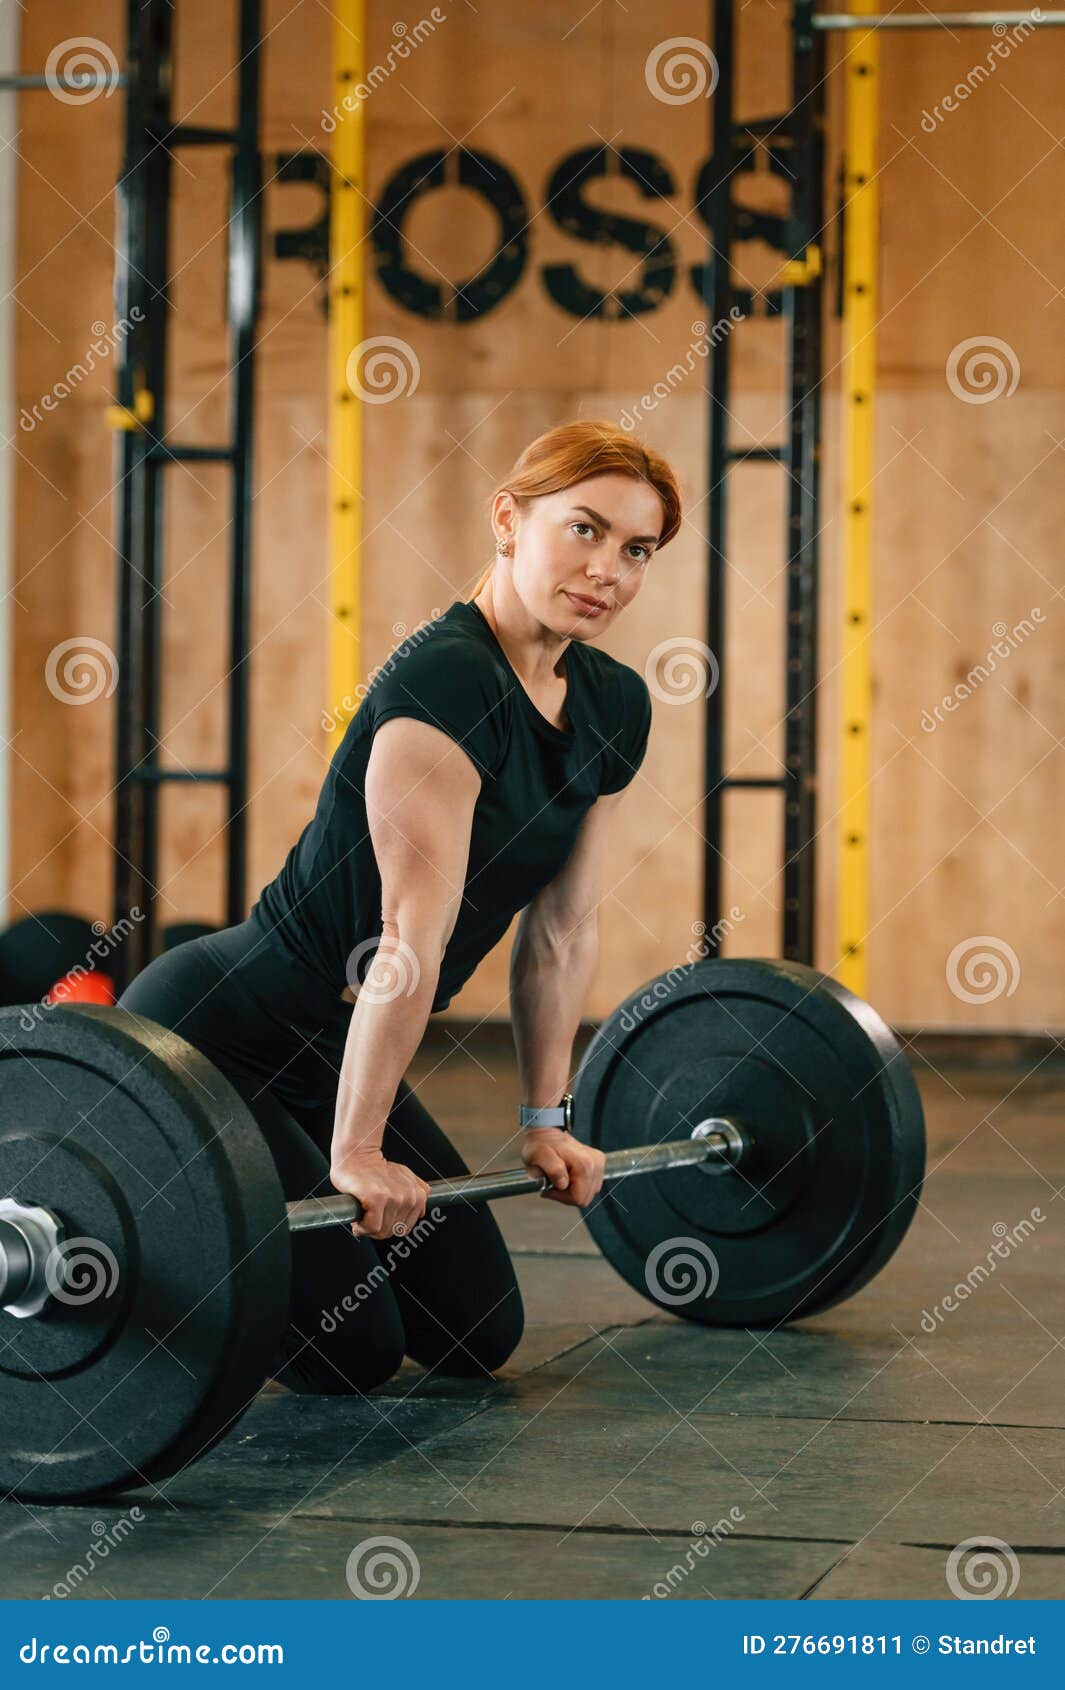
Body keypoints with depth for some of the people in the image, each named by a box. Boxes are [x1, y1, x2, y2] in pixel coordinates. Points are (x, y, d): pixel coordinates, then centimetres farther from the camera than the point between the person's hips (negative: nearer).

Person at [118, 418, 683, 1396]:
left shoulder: (615, 708, 2)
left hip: (330, 1056, 9)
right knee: (349, 1351, -15)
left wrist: (547, 1121, 12)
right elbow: (413, 933, -28)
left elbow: (562, 934, 10)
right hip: (203, 1036, -9)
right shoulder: (445, 680, -25)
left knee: (480, 1335, 7)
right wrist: (358, 1150, -27)